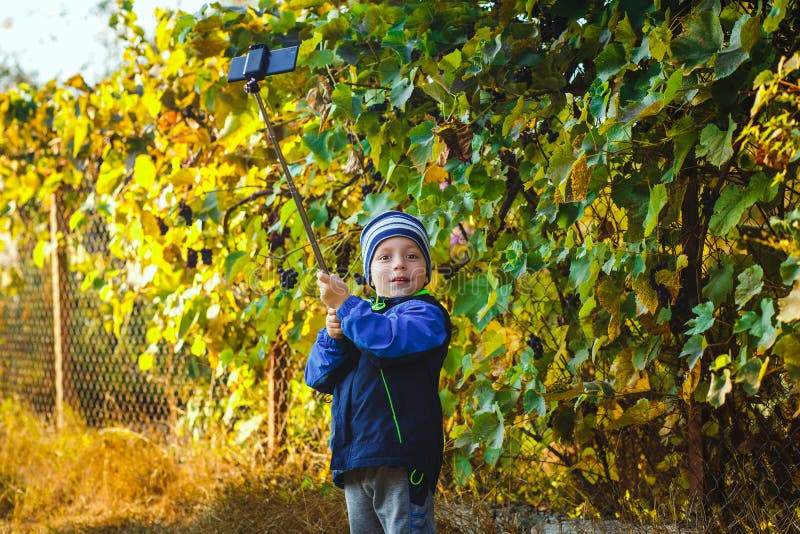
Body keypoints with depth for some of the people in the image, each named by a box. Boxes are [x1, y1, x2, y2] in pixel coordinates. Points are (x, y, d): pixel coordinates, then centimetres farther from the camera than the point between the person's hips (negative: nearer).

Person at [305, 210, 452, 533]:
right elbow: (317, 377, 13)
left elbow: (389, 339, -23)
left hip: (399, 460, -7)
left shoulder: (425, 313, -1)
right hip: (354, 462, 7)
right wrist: (333, 337, -6)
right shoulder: (361, 316, 20)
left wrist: (344, 305, -12)